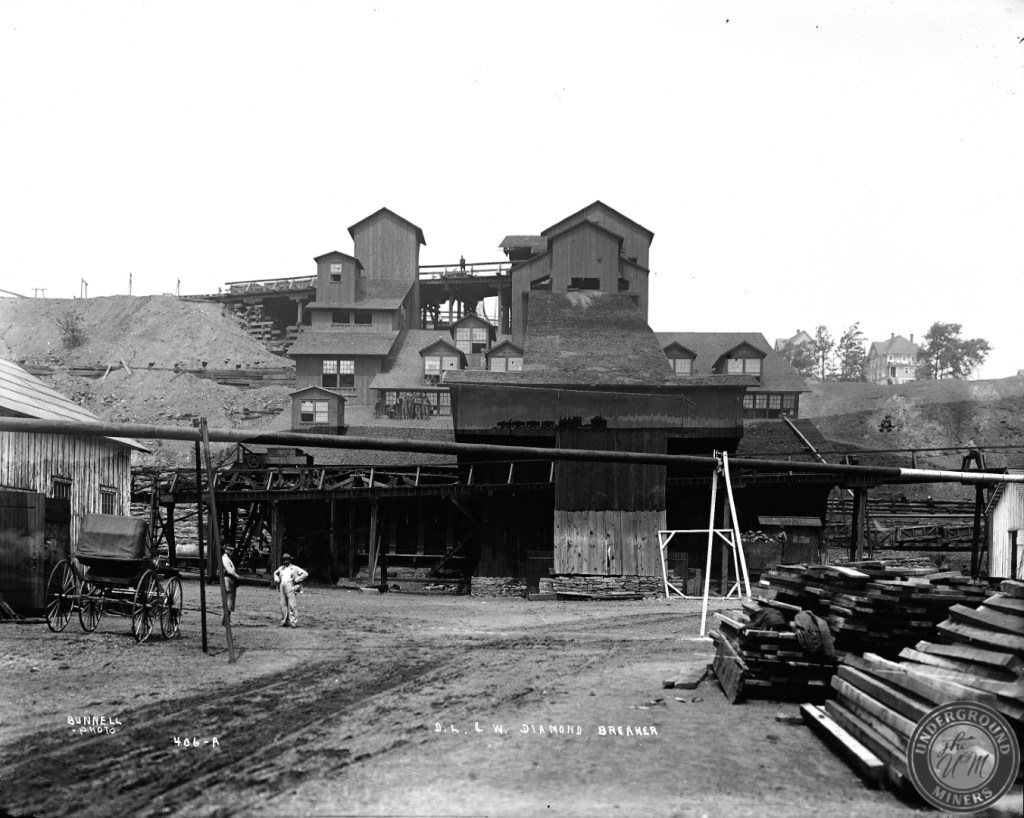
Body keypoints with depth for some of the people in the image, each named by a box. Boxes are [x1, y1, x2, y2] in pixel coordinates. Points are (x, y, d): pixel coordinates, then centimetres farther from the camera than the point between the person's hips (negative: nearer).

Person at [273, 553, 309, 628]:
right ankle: (284, 622, 8)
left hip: (290, 587, -5)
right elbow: (275, 573, 40)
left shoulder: (294, 568, 5)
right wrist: (276, 579, 19)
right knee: (283, 605, 3)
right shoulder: (281, 568, 20)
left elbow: (305, 574, 0)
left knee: (291, 605, -10)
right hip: (282, 586, 5)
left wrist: (296, 580, -6)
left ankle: (294, 623, -10)